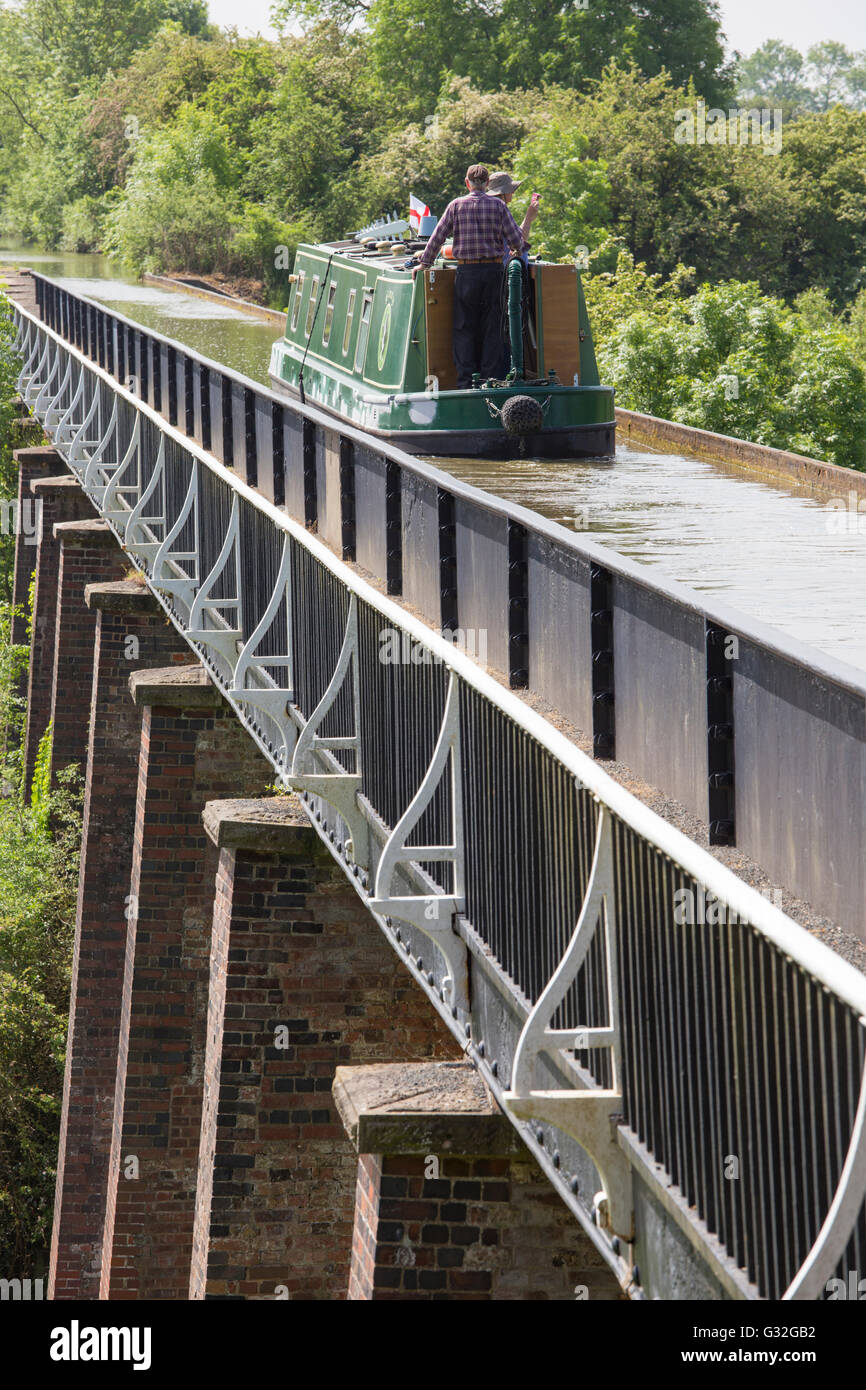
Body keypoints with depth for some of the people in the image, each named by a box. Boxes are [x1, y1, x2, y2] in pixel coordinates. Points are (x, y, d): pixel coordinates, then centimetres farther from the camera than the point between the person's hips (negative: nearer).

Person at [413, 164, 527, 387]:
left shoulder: (456, 206, 0)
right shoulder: (498, 206, 1)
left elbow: (437, 237, 1)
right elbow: (517, 240, -1)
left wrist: (424, 264, 12)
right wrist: (517, 253, 21)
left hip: (467, 271, -1)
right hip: (493, 270, 1)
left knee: (464, 329, 4)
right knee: (491, 329, 6)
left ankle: (465, 382, 0)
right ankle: (489, 380, 5)